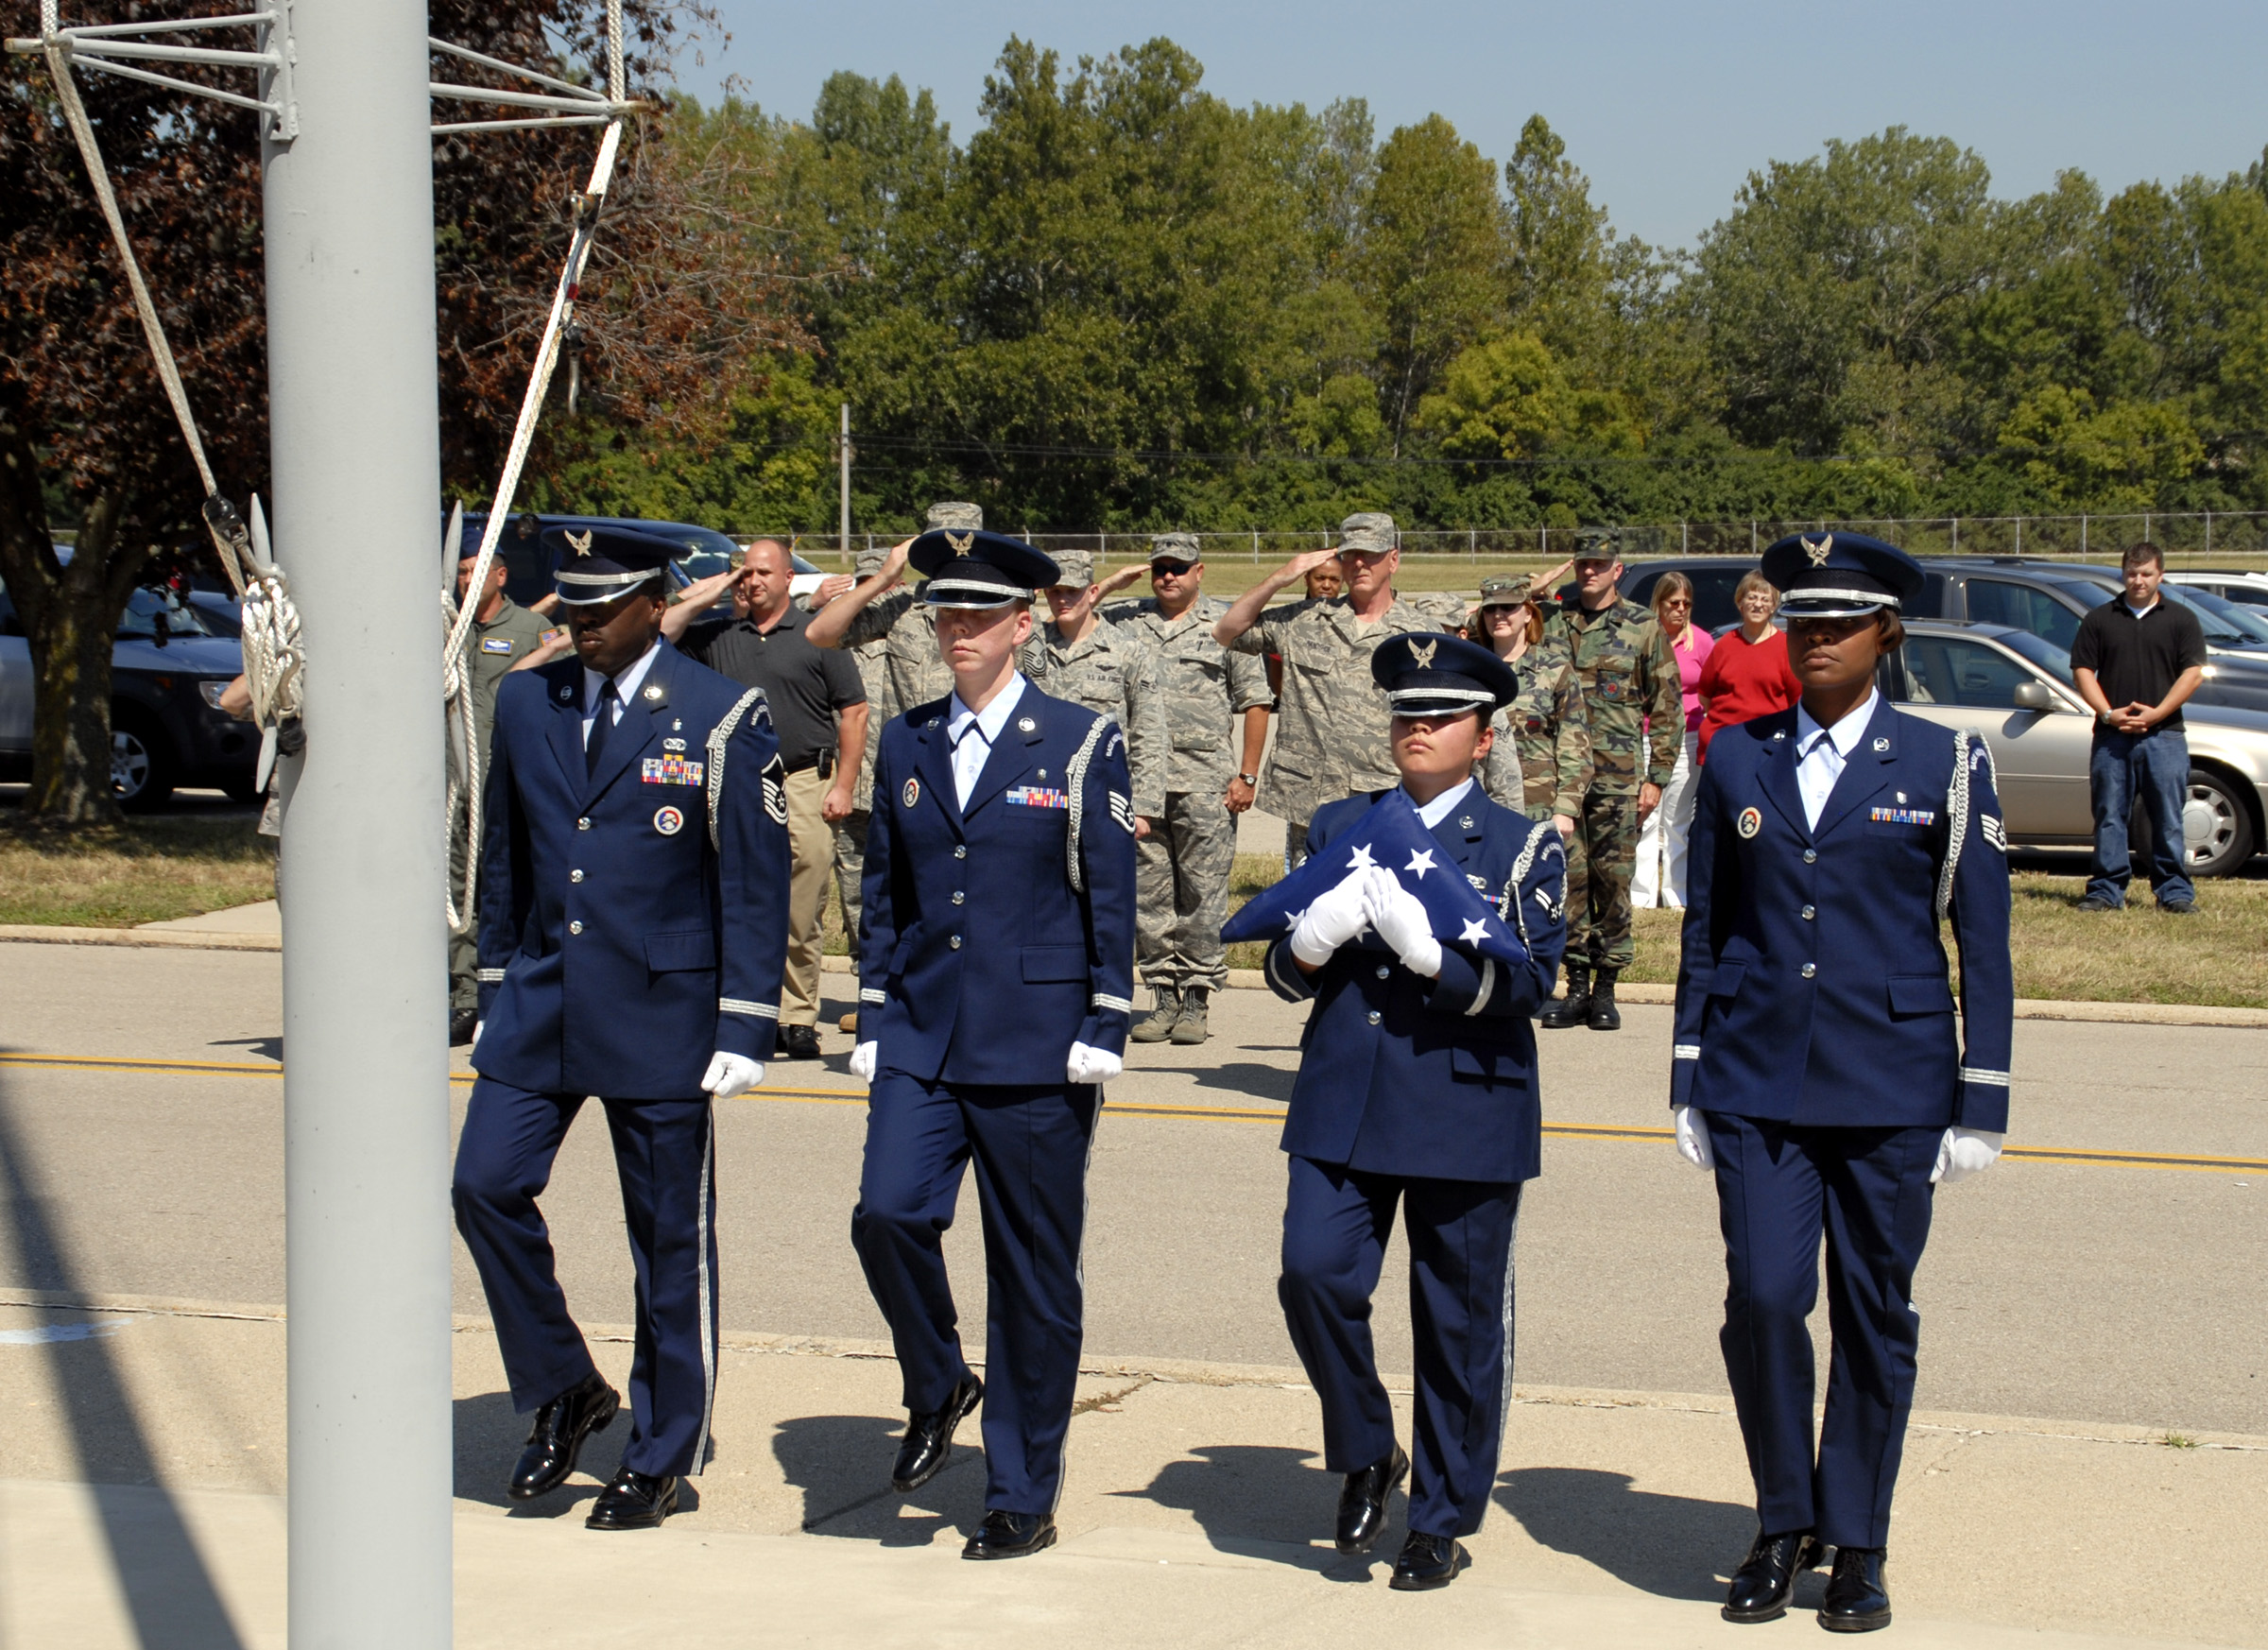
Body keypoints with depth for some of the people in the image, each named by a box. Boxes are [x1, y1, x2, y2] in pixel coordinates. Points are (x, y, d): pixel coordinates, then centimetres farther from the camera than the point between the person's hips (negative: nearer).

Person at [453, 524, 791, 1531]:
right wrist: (495, 994, 14)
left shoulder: (723, 720, -7)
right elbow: (503, 859, 15)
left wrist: (744, 1029, -10)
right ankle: (563, 1390, 15)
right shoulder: (526, 703, 7)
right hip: (540, 1003, 4)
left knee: (671, 1237, 3)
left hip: (662, 1012, -4)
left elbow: (756, 884, -6)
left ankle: (662, 1457, 16)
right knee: (486, 1185, -6)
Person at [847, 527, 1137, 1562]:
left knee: (1033, 1274, 2)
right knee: (888, 1212, -18)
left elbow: (1112, 901, -1)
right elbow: (884, 893, 15)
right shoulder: (906, 744, 10)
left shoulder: (1082, 745, 0)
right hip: (922, 1038, 3)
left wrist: (1103, 1030, -7)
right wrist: (873, 1020, 9)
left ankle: (1022, 1499, 13)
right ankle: (936, 1390, 10)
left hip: (1035, 1047, -3)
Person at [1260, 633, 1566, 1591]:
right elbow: (1287, 974, 11)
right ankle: (1366, 1456, 13)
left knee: (1458, 1324, 4)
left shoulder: (1522, 847, 3)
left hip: (1467, 1114, -2)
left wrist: (1425, 947, -23)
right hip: (1343, 1107, 2)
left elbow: (1528, 979, -8)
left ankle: (1443, 1521, 18)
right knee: (1314, 1274, -12)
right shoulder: (1340, 829, 12)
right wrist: (1312, 941, -13)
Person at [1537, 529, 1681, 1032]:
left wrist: (1656, 778, -1)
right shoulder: (1553, 624, 9)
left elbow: (1667, 708, 5)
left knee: (1613, 878, 0)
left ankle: (1605, 989, 7)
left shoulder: (1644, 628, 4)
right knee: (1568, 877, 1)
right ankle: (1577, 985, 8)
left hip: (1618, 775, -2)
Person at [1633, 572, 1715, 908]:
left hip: (1687, 739, 2)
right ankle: (1641, 895, 0)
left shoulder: (1701, 641, 4)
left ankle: (1677, 896, 15)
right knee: (1645, 819, -4)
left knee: (1679, 822, 9)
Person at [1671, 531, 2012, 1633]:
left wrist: (1981, 1103, -3)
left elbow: (1984, 945, 1)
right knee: (1763, 1298, -7)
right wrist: (1690, 1080, 8)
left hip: (1891, 1087, -1)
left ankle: (1856, 1546, 18)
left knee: (1876, 1315, 5)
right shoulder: (1738, 760, 7)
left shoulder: (1943, 766, 0)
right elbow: (1704, 927, 11)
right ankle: (1784, 1526, 13)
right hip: (1758, 1082, 1)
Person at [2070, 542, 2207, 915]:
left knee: (2168, 818, -1)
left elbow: (2193, 672, 0)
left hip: (2164, 735, -1)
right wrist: (2109, 713, -8)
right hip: (2111, 736, 1)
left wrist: (2156, 713, -10)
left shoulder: (2181, 620, 7)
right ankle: (2106, 890, 7)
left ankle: (2175, 892, 4)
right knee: (2109, 816, 2)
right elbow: (2082, 670, 6)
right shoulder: (2099, 619, 10)